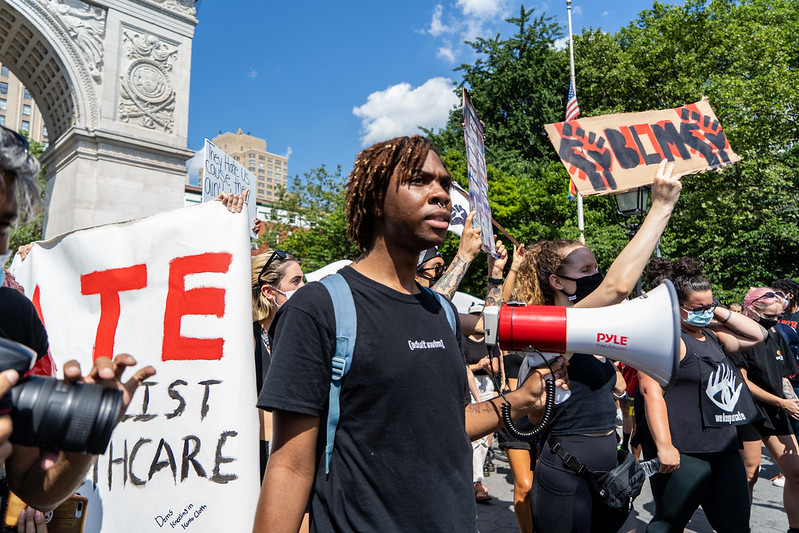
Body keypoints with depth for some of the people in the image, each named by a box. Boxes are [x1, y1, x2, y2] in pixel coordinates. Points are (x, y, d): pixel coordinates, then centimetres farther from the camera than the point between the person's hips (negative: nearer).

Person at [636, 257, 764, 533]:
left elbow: (756, 335, 21)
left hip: (724, 449, 9)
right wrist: (663, 446, -27)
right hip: (682, 453, -9)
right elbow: (652, 391, -23)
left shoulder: (712, 335, 14)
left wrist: (720, 313, 7)